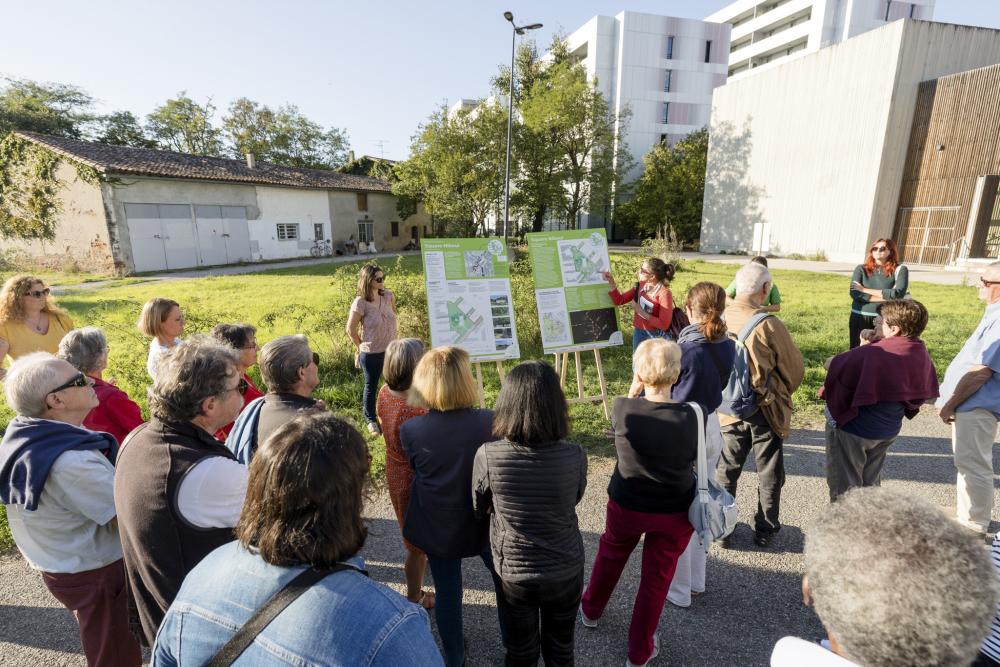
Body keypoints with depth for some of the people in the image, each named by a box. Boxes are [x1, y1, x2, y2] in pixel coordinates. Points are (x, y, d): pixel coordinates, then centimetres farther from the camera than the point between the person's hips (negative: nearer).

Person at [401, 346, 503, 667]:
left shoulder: (410, 430, -20)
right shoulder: (490, 423, -25)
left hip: (437, 528, 1)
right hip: (484, 524, 0)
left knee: (446, 594, 22)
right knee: (505, 583, 26)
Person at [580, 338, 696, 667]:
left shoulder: (622, 408, -23)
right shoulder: (688, 416, -21)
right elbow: (692, 457, -3)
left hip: (626, 506, 1)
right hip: (675, 513, 0)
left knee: (610, 555, 28)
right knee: (656, 578, 19)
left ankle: (591, 610, 53)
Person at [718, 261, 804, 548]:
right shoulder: (768, 325, -22)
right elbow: (795, 369, -8)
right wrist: (782, 393, 12)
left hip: (728, 410, 3)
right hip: (765, 410, -3)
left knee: (725, 471, 18)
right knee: (769, 475, 18)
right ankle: (765, 530, 34)